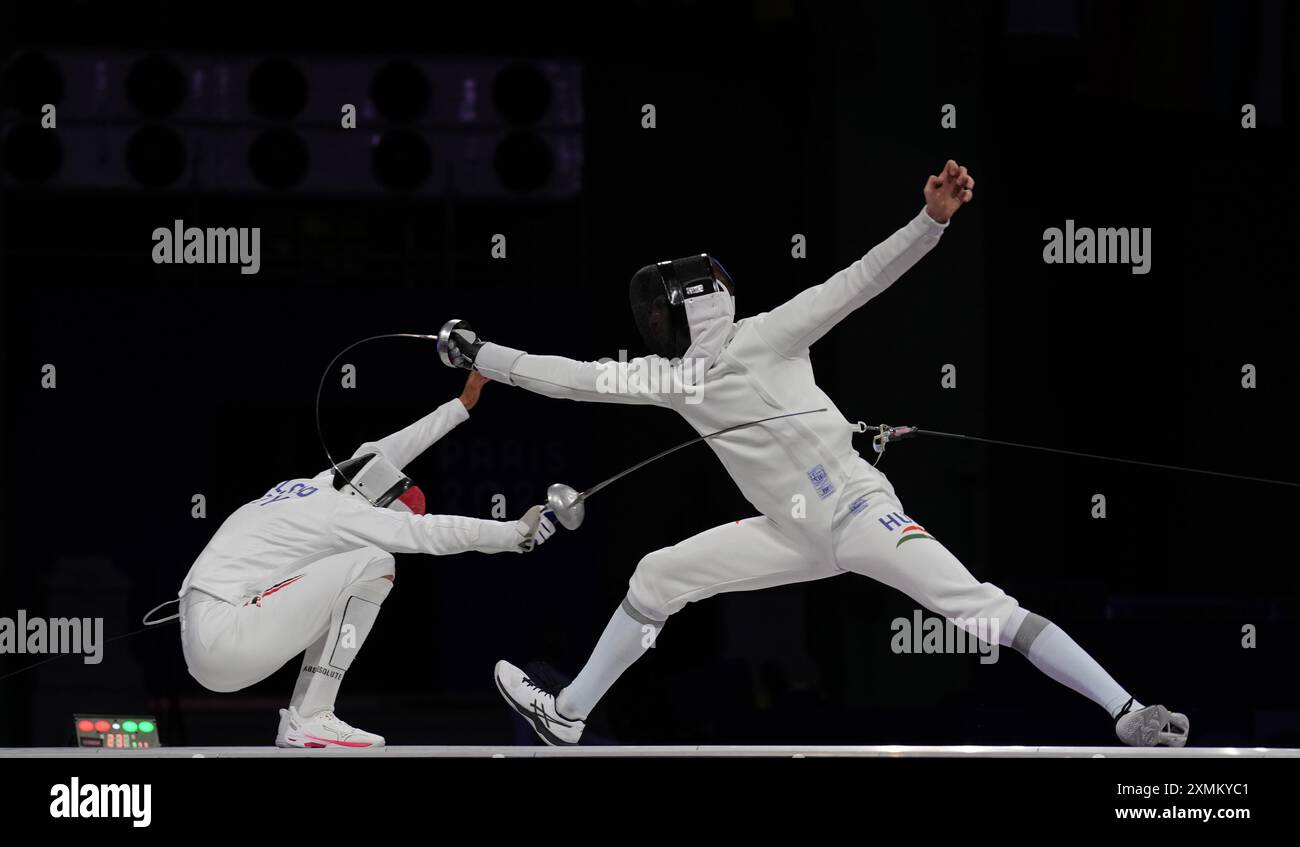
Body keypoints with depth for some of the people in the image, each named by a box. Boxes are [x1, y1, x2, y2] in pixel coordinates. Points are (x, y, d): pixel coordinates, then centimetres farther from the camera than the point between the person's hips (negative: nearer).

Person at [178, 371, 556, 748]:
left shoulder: (310, 490, 19)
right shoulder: (338, 511, -6)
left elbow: (378, 454, 30)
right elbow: (430, 533, -5)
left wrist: (462, 404, 36)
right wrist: (517, 533, 2)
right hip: (225, 640, -9)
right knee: (373, 566, -6)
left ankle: (304, 719, 10)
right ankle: (308, 722, -7)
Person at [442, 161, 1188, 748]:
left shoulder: (763, 338, -12)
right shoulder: (672, 375, 5)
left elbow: (860, 283, -19)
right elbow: (571, 378, 12)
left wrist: (933, 220, -31)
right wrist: (480, 357, 10)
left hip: (861, 514, -7)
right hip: (798, 533, 7)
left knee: (982, 610, -22)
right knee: (657, 579, 9)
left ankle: (1129, 717, -28)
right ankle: (568, 715, 23)